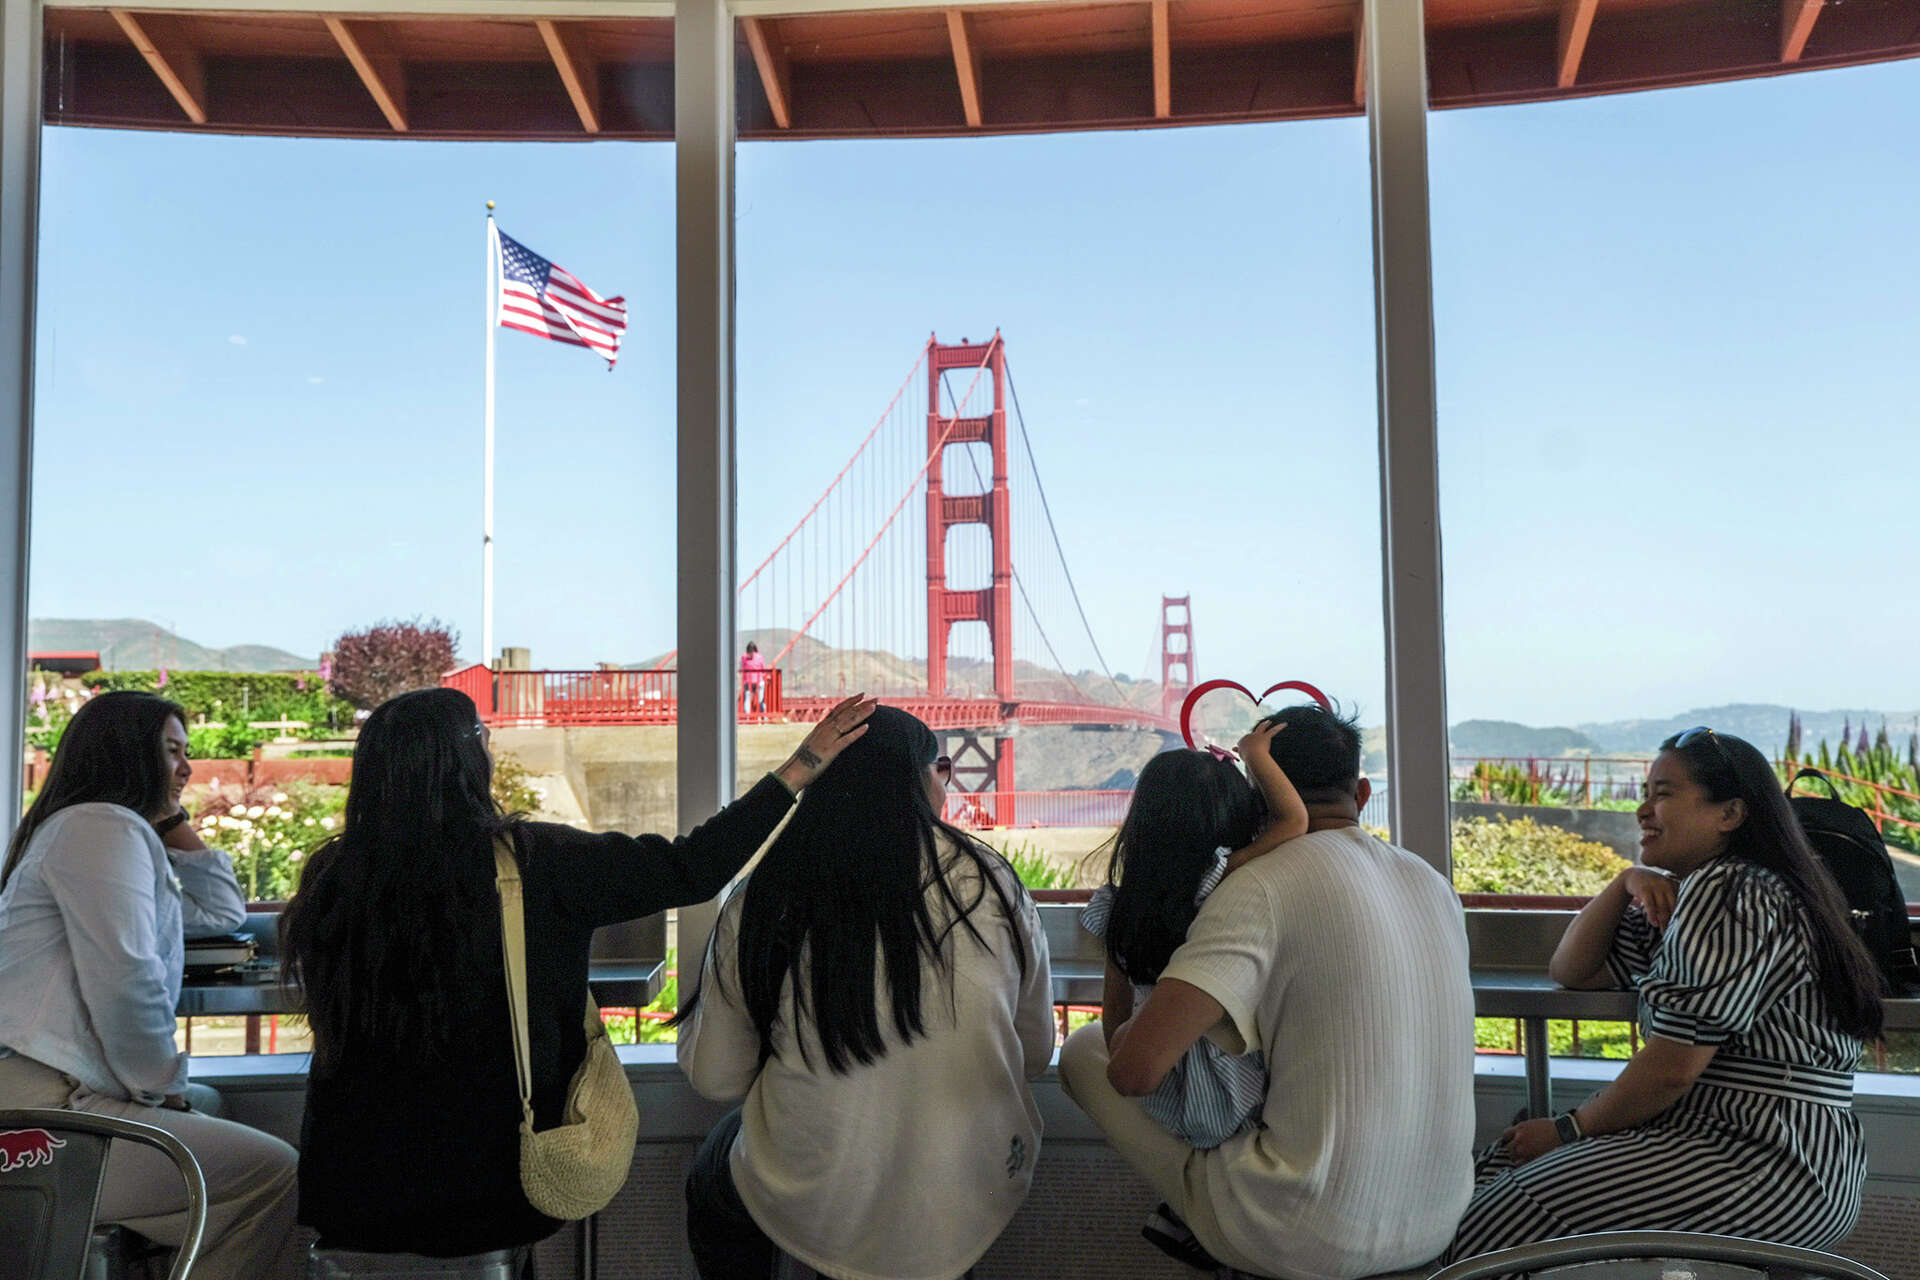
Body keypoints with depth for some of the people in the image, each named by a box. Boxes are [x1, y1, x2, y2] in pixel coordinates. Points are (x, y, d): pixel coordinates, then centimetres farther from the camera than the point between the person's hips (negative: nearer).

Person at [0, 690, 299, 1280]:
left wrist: (174, 819, 29)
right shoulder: (104, 825, -7)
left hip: (53, 1101, 11)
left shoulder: (100, 828, 26)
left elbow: (221, 912, 34)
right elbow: (125, 981, -19)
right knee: (275, 1173, -17)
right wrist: (164, 1087, -8)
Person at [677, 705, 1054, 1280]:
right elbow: (1036, 1053, 2)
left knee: (709, 1181, 31)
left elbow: (714, 1078, -3)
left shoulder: (756, 907, -14)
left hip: (815, 1214, -2)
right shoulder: (991, 883, -10)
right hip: (974, 1211, 2)